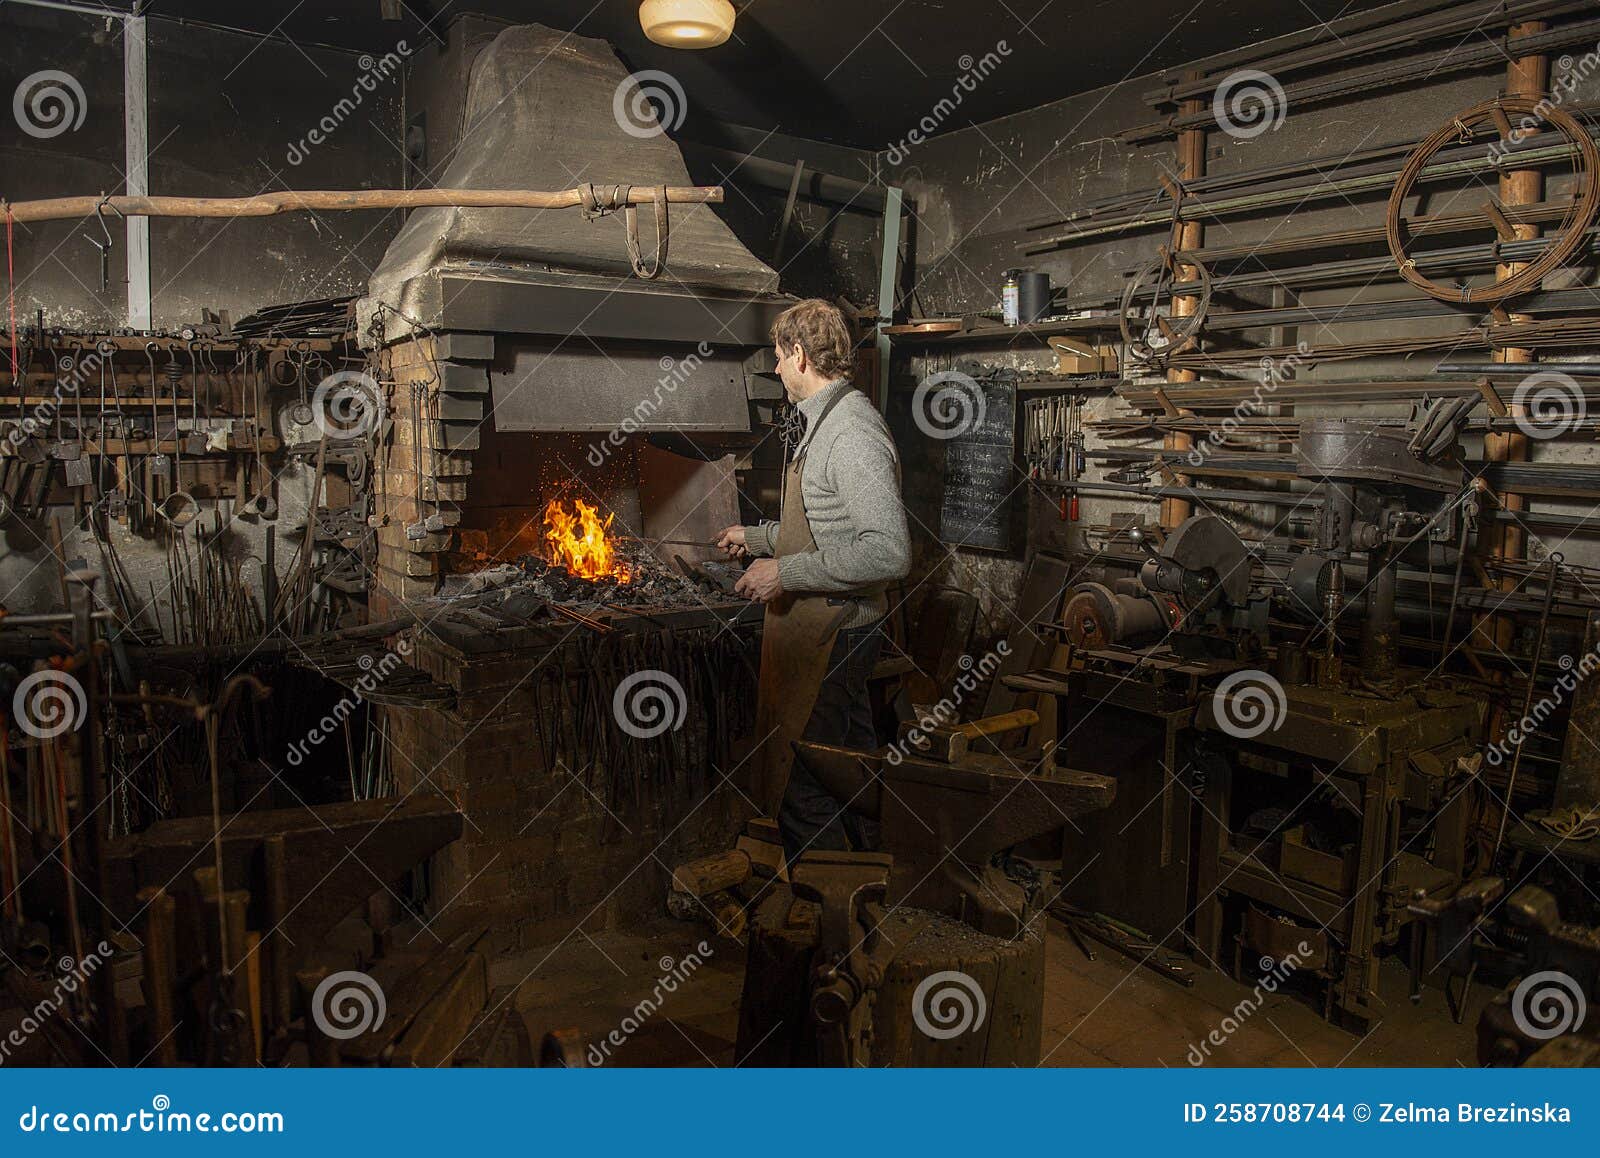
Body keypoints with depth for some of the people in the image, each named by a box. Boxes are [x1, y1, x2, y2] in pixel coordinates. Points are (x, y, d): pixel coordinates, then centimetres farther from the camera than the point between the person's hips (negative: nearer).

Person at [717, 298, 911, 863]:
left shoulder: (853, 433, -20)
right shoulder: (828, 422, 14)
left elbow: (889, 552, -29)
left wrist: (786, 572, -24)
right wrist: (758, 538, 31)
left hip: (830, 633, -11)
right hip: (835, 628, 11)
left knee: (801, 783, -4)